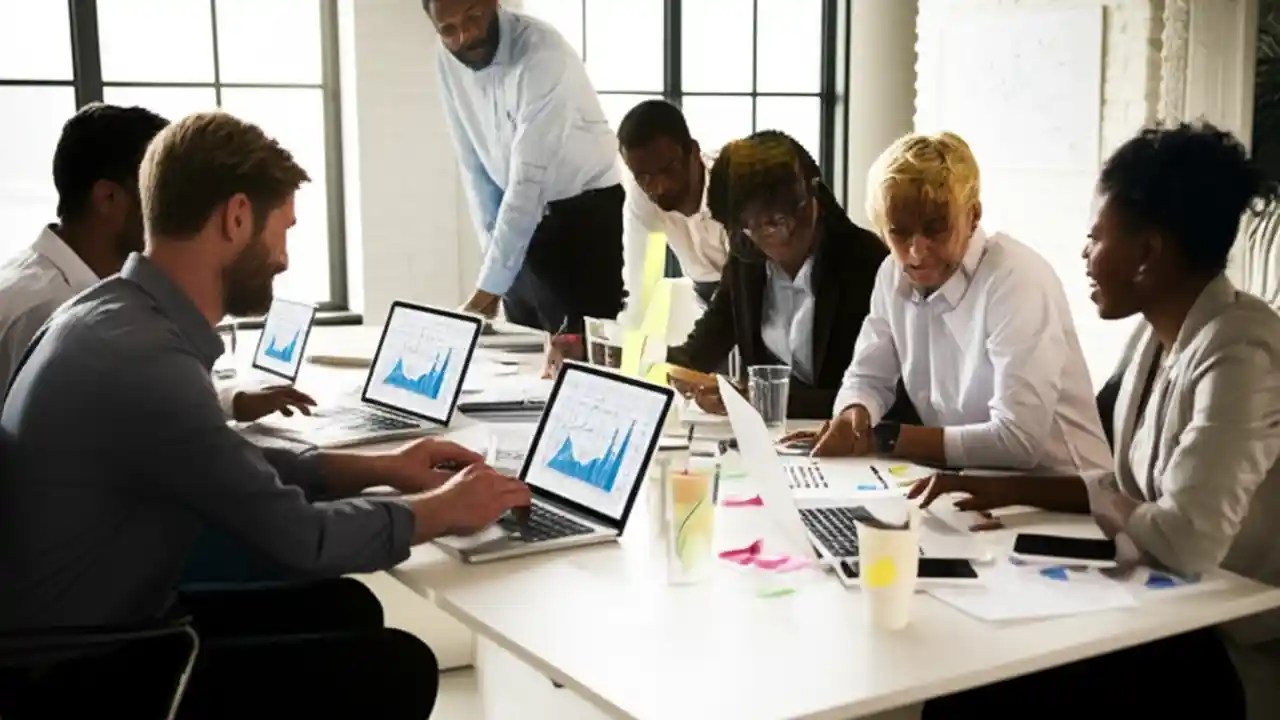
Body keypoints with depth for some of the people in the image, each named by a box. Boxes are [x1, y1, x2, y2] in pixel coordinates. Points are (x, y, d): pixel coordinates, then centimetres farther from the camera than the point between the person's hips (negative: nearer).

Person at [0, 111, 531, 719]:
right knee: (397, 667, -9)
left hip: (86, 629, 9)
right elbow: (298, 535, -20)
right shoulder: (143, 357, -28)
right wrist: (441, 510, -5)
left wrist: (380, 469, 11)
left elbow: (235, 465, 15)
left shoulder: (119, 314, 1)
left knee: (343, 605, 14)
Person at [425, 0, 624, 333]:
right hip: (520, 215, 6)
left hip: (584, 215, -6)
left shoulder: (542, 53, -27)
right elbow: (474, 164, 2)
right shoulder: (448, 64, -5)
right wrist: (492, 250, -7)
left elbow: (529, 179, -32)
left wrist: (488, 287, -35)